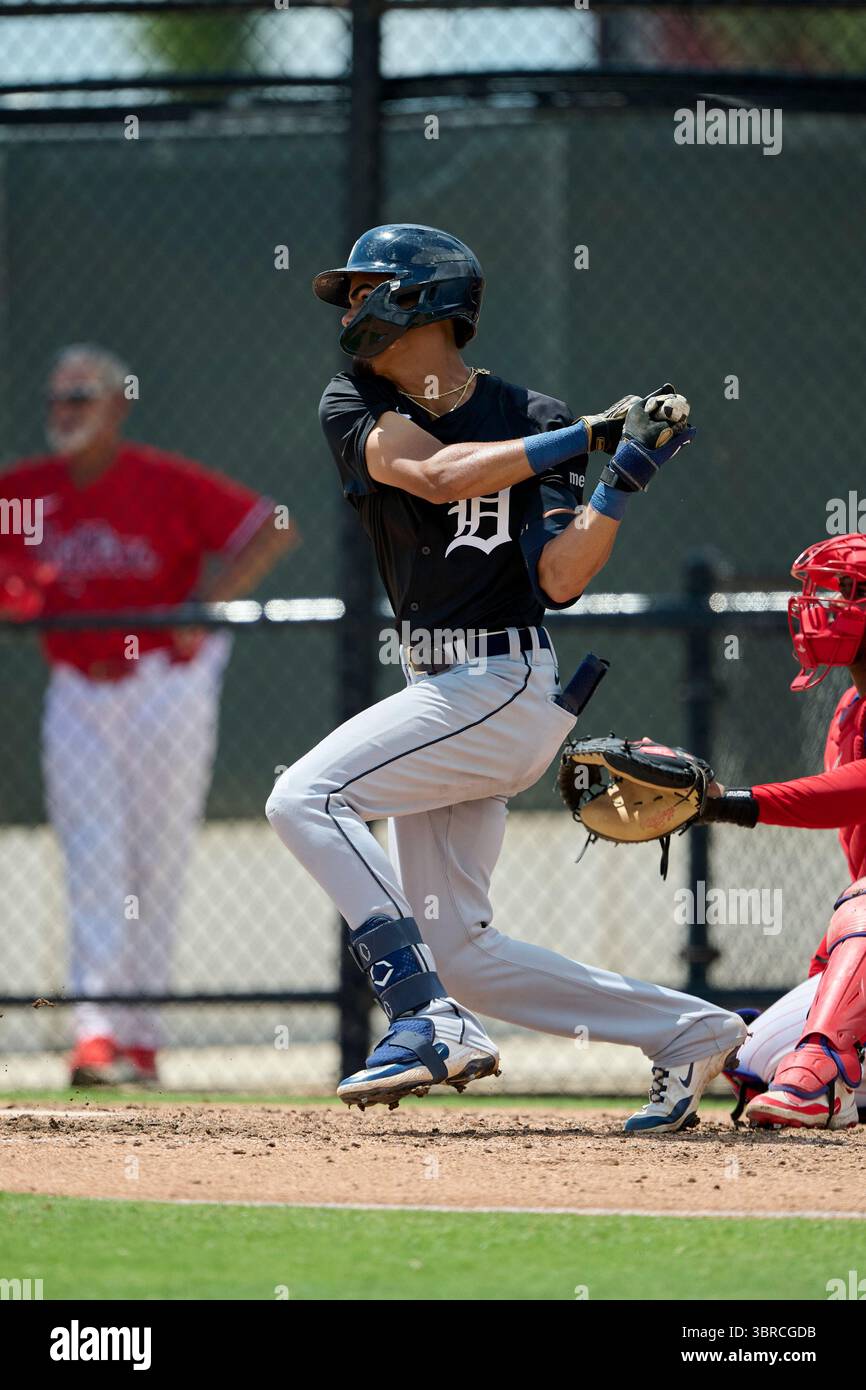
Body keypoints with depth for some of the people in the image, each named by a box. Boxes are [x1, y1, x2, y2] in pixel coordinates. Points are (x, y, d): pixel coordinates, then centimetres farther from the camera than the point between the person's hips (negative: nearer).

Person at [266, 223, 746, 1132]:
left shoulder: (531, 421, -4)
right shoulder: (353, 407, 6)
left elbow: (559, 581, -11)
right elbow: (436, 475, -13)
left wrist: (621, 485, -24)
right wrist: (590, 437, -17)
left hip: (504, 686, -7)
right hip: (443, 693, 7)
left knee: (306, 798, -22)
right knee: (457, 950, 4)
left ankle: (426, 1020, -24)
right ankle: (689, 1034, 11)